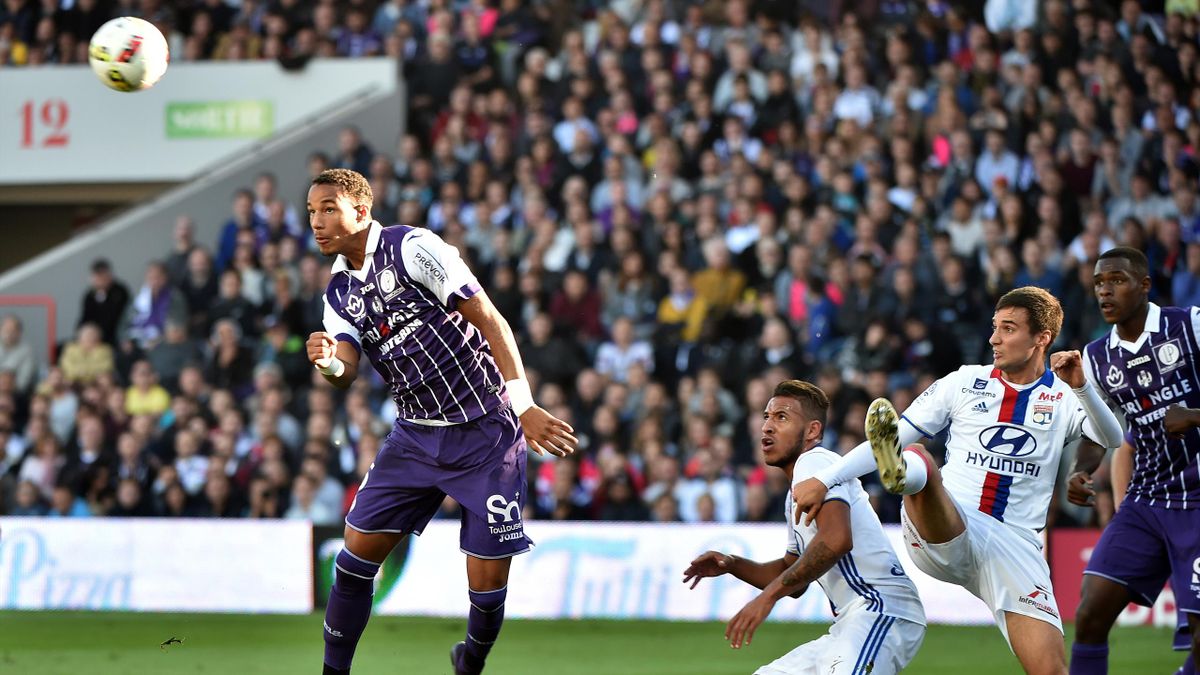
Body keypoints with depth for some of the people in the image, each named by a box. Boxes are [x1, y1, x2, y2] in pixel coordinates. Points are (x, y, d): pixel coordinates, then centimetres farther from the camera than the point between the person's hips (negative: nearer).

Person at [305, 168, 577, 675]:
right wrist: (328, 362, -29)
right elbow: (347, 371, -4)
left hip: (486, 434, -6)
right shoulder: (339, 293, 9)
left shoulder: (411, 248, -12)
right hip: (416, 436, 6)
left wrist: (524, 405, -21)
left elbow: (489, 319, -15)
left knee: (487, 586, -5)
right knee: (358, 549, -2)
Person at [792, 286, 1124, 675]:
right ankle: (898, 472, -66)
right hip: (944, 532, 0)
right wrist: (824, 481, 5)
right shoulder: (966, 382, 14)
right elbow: (897, 434, 13)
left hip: (1014, 548, 0)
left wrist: (1081, 387, -26)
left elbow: (1112, 440, -9)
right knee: (917, 459, -32)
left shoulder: (1064, 397, 9)